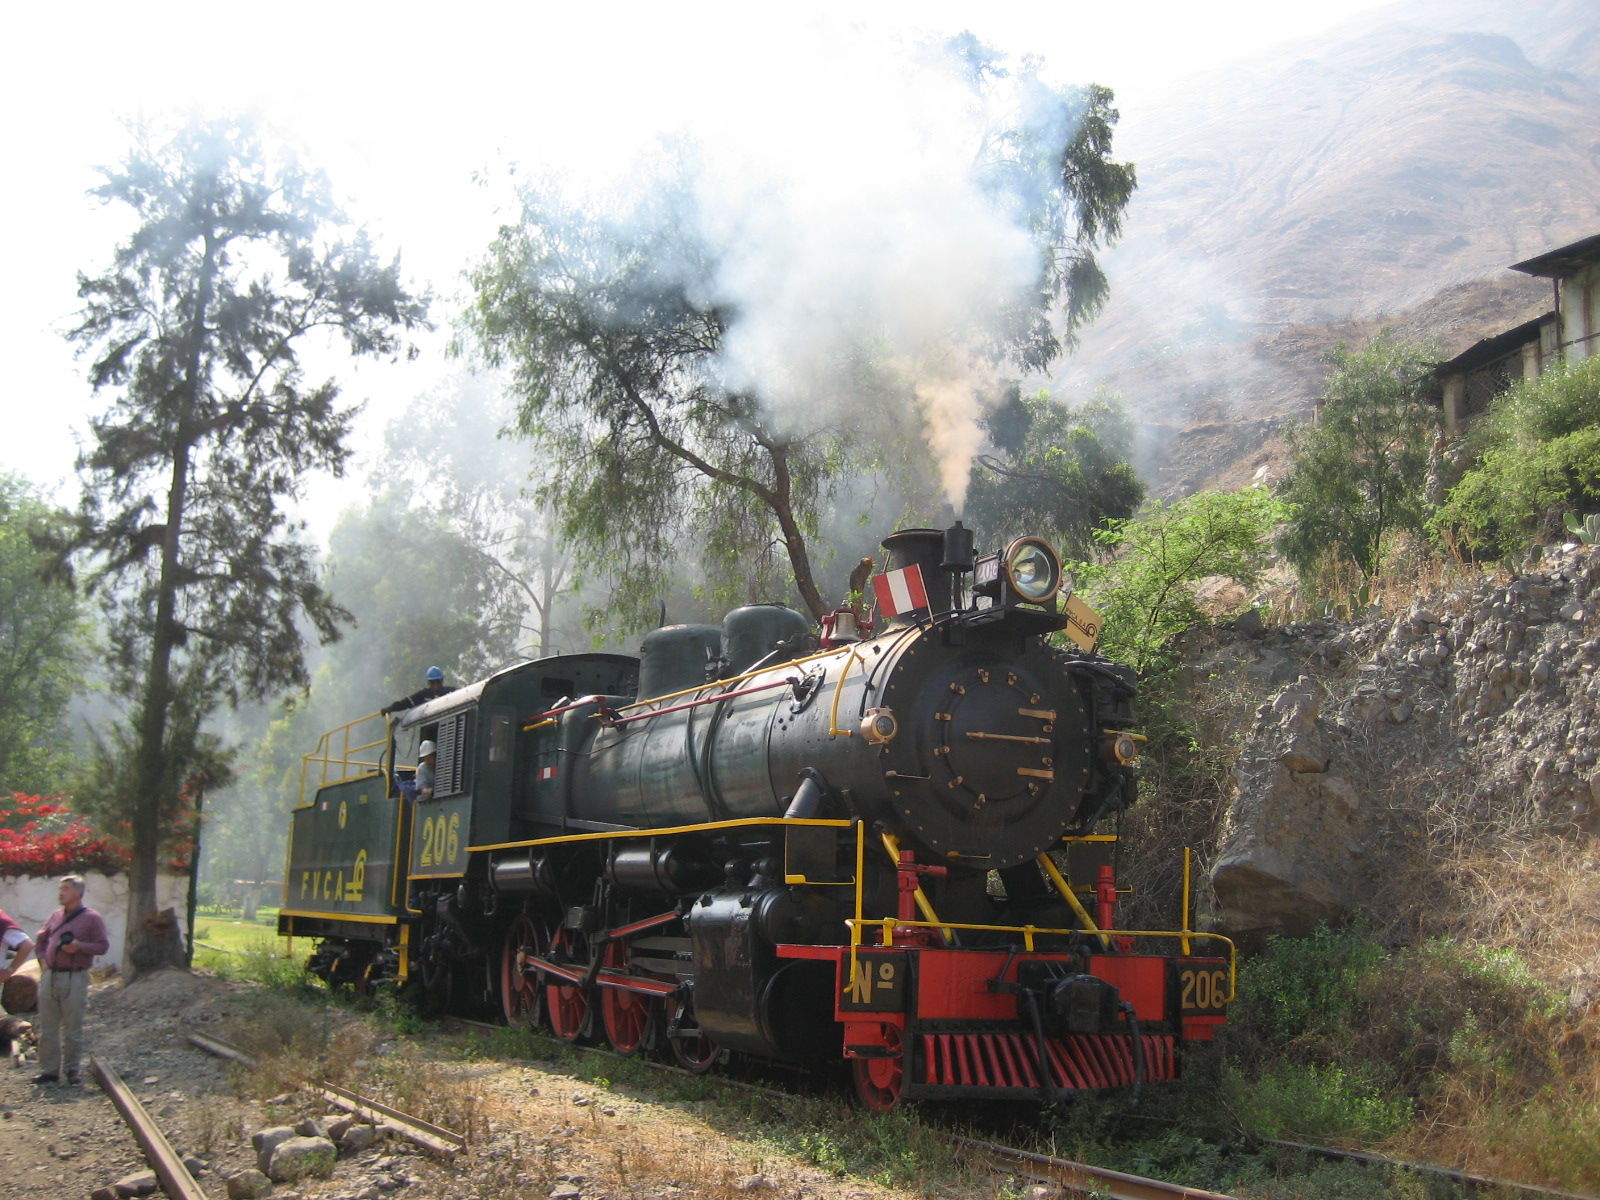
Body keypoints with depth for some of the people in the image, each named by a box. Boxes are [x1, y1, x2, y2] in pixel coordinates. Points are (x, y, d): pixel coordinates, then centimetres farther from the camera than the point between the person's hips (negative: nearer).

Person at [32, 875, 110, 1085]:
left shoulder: (91, 918, -3)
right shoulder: (56, 916, 13)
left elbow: (103, 945, -5)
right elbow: (41, 938, 26)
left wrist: (80, 946, -19)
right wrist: (43, 958, 11)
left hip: (74, 978, -5)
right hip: (50, 977, 5)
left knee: (72, 1029, 1)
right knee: (47, 1027, 6)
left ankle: (72, 1069, 12)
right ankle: (48, 1070, 12)